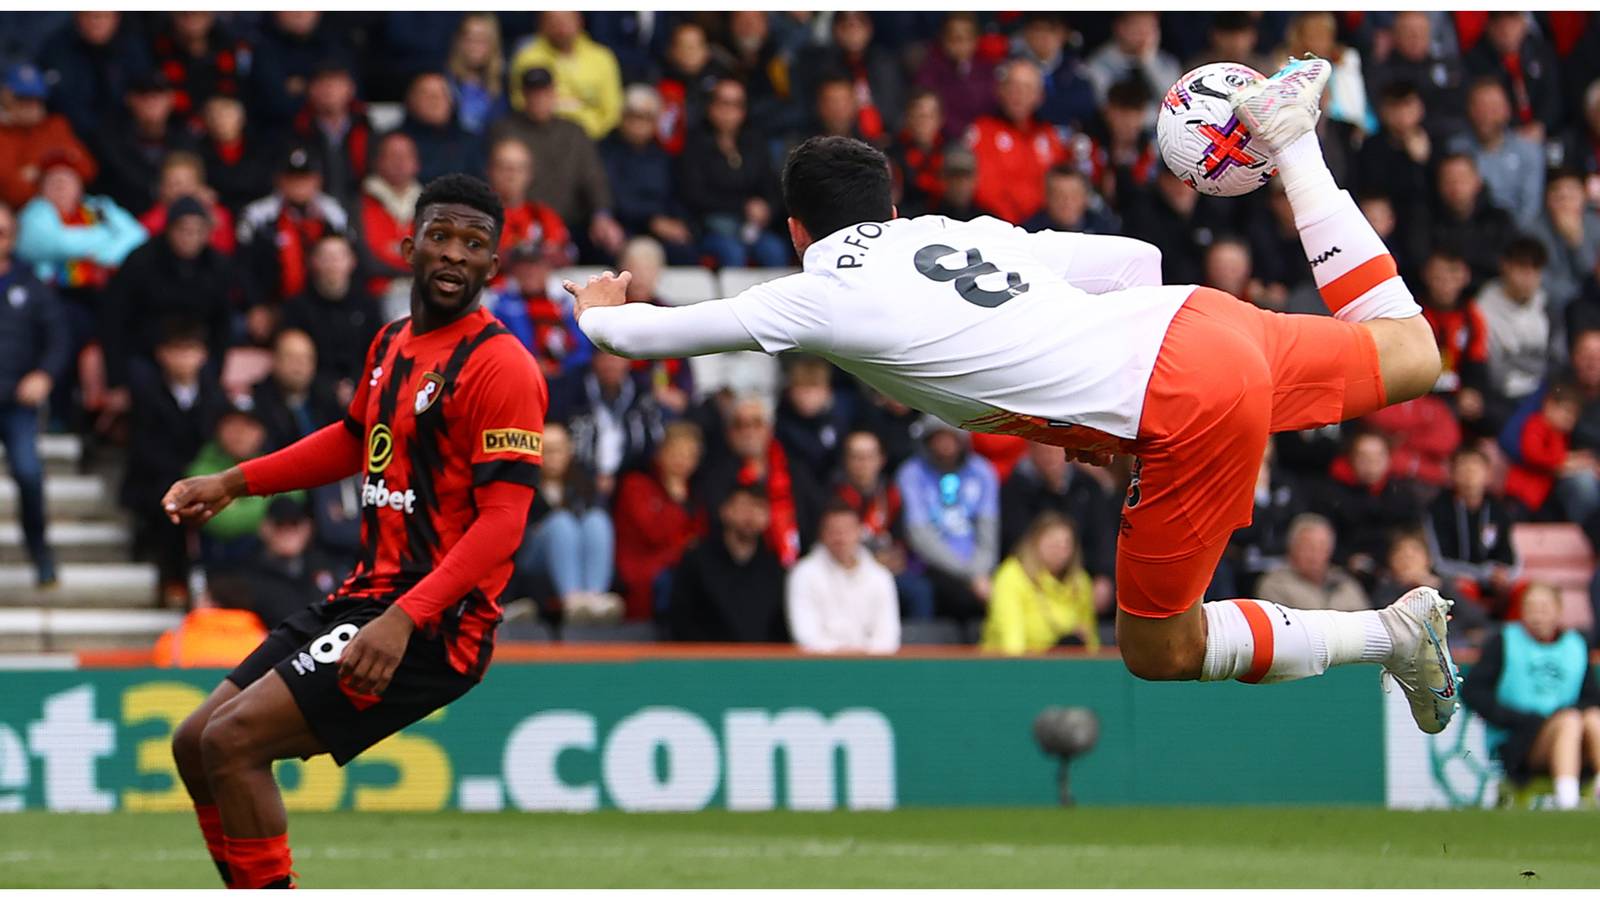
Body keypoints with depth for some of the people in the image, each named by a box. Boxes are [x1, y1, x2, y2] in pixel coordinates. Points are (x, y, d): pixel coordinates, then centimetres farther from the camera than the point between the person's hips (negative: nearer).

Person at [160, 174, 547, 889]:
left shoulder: (501, 367, -14)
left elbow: (504, 520, -21)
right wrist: (232, 482, 26)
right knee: (196, 744, 11)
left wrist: (404, 618, -30)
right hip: (366, 594, 9)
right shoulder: (392, 343, 13)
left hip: (433, 622, -9)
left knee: (235, 740, -20)